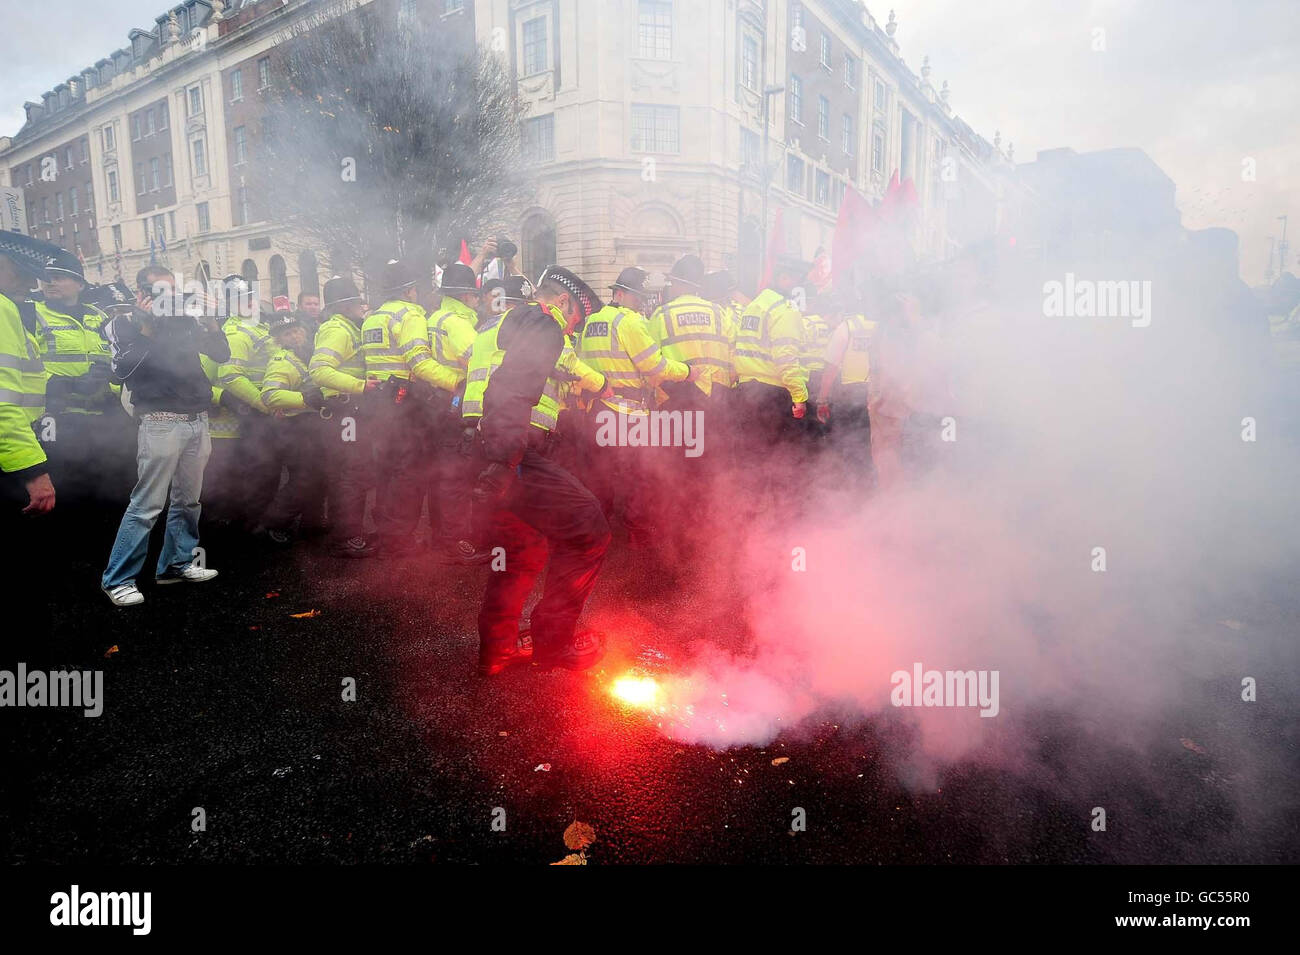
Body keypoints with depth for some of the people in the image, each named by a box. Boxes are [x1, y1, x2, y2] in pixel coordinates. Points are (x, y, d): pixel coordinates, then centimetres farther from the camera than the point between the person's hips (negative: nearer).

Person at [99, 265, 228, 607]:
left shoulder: (185, 321, 14)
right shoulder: (125, 325, 2)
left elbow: (222, 354, 13)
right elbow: (121, 370, -12)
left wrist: (210, 321, 0)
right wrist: (146, 329, -13)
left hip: (197, 421, 5)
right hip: (161, 422, -5)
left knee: (188, 500, 11)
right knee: (146, 505, -7)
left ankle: (177, 564, 24)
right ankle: (118, 579, 2)